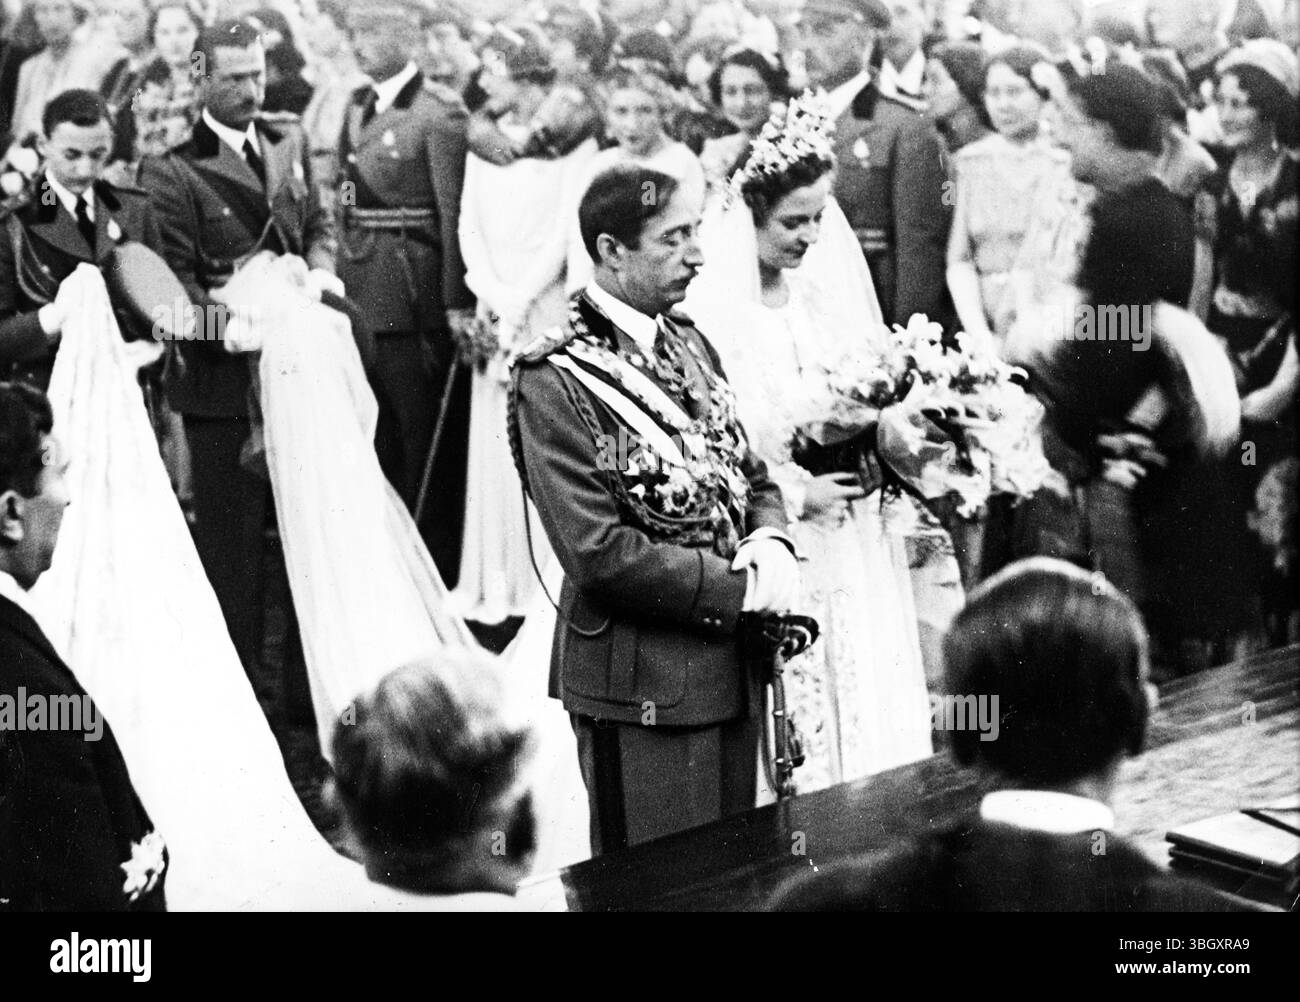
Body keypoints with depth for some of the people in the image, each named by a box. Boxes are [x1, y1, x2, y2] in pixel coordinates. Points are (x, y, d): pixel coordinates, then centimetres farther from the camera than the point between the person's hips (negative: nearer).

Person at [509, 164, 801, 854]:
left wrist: (769, 542, -7)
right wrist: (737, 587, -19)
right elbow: (597, 552, -21)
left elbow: (751, 475, 16)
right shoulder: (555, 380, -15)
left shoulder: (687, 343, 10)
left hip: (730, 665, 8)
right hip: (641, 686, -7)